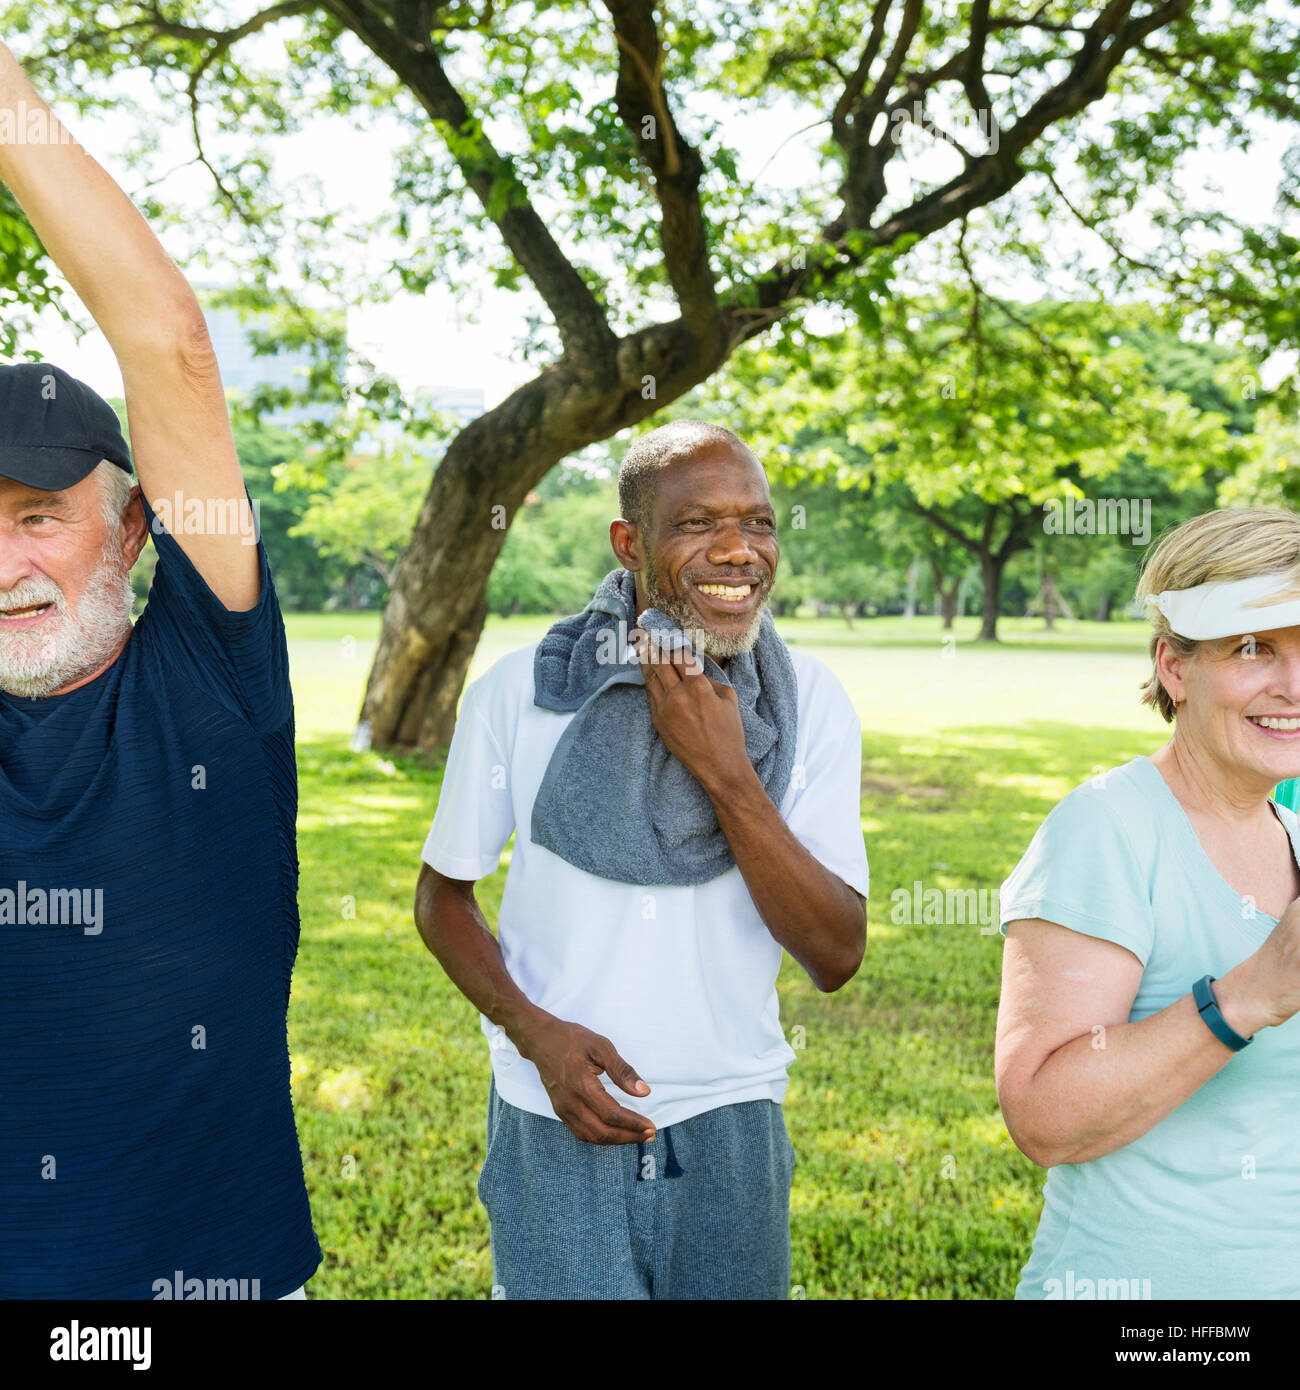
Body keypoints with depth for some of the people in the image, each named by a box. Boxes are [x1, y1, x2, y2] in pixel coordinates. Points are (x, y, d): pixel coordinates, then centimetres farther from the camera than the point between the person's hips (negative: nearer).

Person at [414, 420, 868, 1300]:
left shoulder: (811, 705, -6)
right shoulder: (521, 693, -9)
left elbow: (837, 959, -11)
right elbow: (443, 894, 3)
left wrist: (725, 773, -22)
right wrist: (534, 1030, -14)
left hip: (733, 1132, 2)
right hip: (559, 1129, -1)